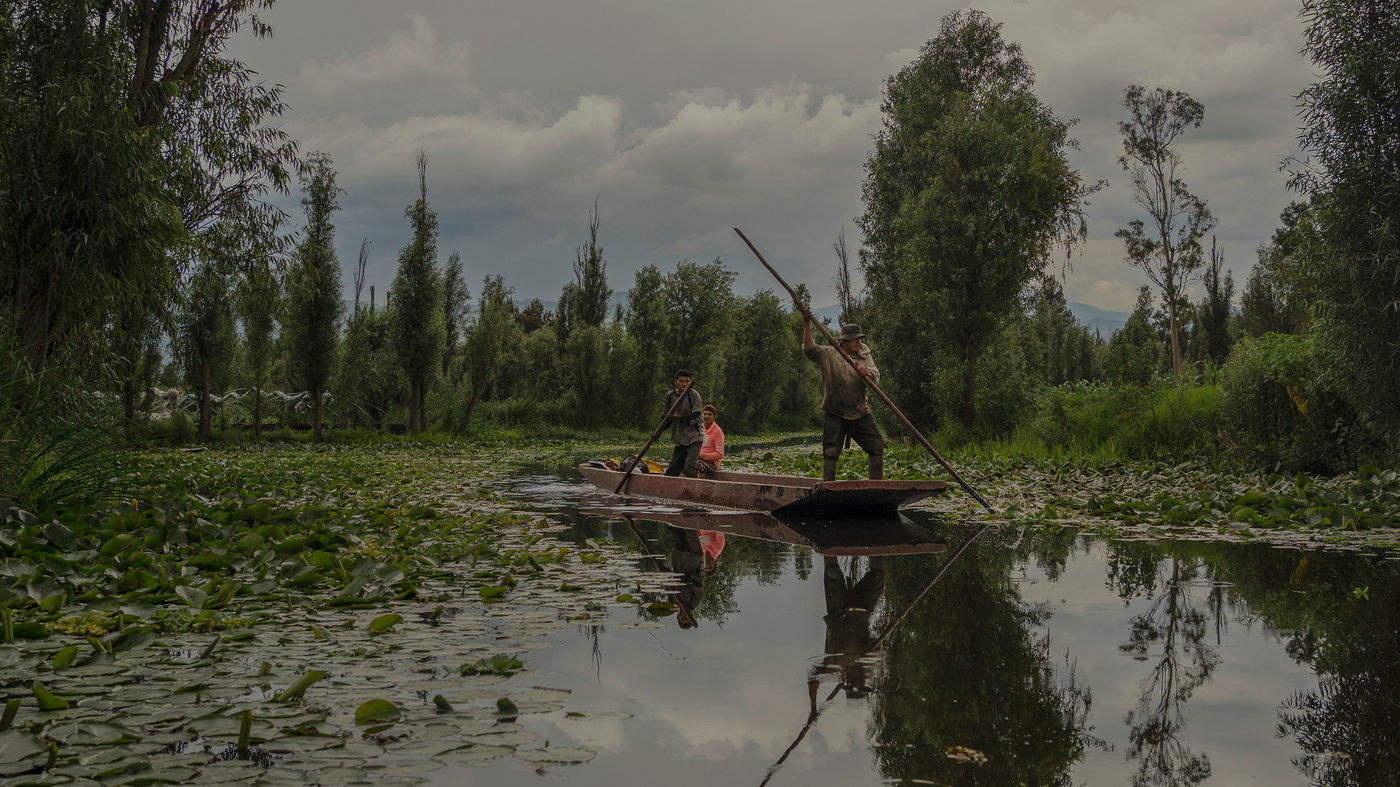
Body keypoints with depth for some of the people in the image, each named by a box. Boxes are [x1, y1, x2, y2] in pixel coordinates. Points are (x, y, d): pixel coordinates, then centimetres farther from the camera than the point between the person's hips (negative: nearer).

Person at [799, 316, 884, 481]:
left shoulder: (864, 357, 10)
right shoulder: (828, 354, 1)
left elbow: (875, 379, -3)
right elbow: (809, 349, -15)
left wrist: (866, 374, -27)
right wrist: (807, 325, -26)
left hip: (860, 413, 4)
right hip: (836, 414, -4)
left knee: (876, 446, 2)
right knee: (831, 451, -10)